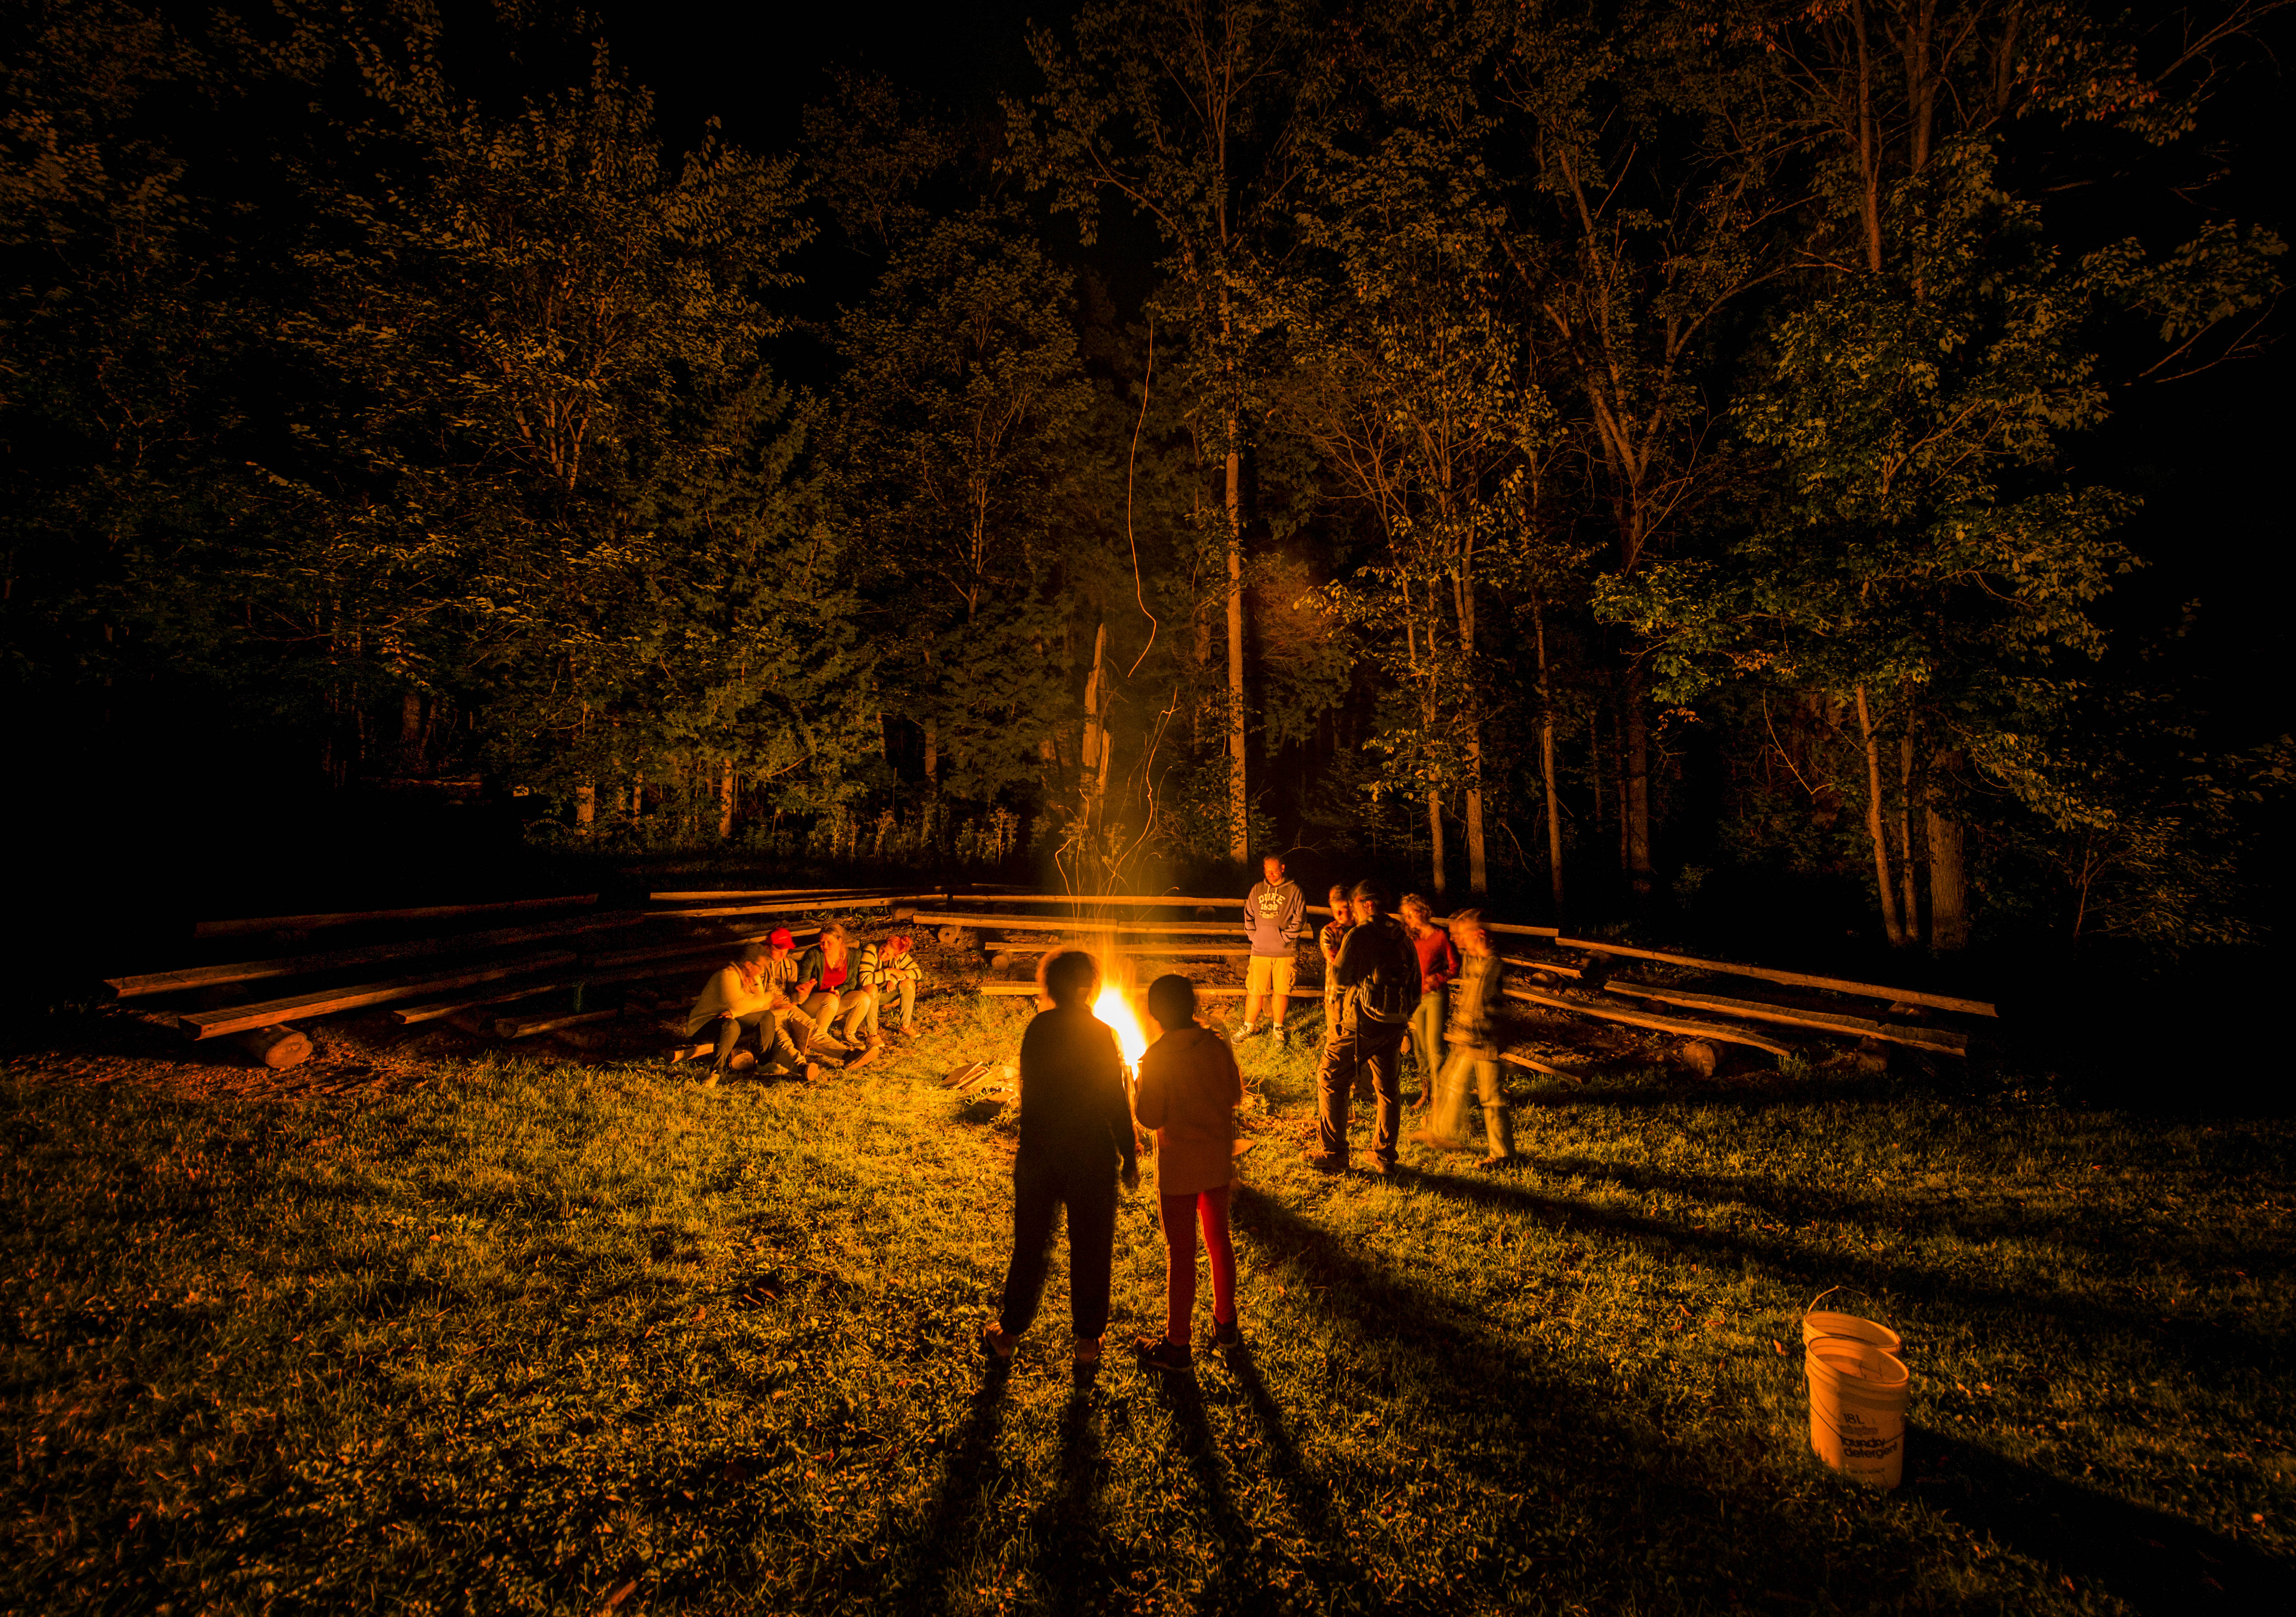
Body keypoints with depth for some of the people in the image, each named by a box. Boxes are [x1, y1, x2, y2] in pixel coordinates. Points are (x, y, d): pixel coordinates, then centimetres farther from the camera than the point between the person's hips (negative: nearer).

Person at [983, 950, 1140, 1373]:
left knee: (1031, 1243, 18)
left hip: (1039, 1151, 3)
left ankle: (1009, 1335, 30)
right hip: (1092, 1156, -3)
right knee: (1091, 1250, 13)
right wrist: (1129, 1157, -1)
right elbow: (1116, 1102, -12)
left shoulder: (1037, 1029, -6)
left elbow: (1029, 1088, 3)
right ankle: (1087, 1344, 25)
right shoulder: (1101, 1035, -15)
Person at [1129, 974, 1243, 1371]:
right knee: (1218, 1239, 20)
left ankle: (1178, 1346, 18)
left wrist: (1136, 1085, -2)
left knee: (1181, 1253, 6)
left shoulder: (1158, 1057, -20)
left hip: (1179, 1167, -5)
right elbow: (1235, 1094, 6)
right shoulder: (1218, 1045, -5)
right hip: (1219, 1160, 5)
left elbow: (1150, 1118, -17)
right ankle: (1225, 1324, 35)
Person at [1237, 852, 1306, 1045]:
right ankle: (1249, 1027, 18)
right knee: (1254, 991, 3)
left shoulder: (1294, 891, 1)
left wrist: (1285, 937, -9)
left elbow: (1299, 919, -3)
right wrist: (1254, 937, 3)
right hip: (1260, 950, 2)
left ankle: (1278, 1029, 19)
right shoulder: (1257, 890, 11)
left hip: (1285, 953, -2)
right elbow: (1249, 916, 15)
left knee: (1281, 991, 4)